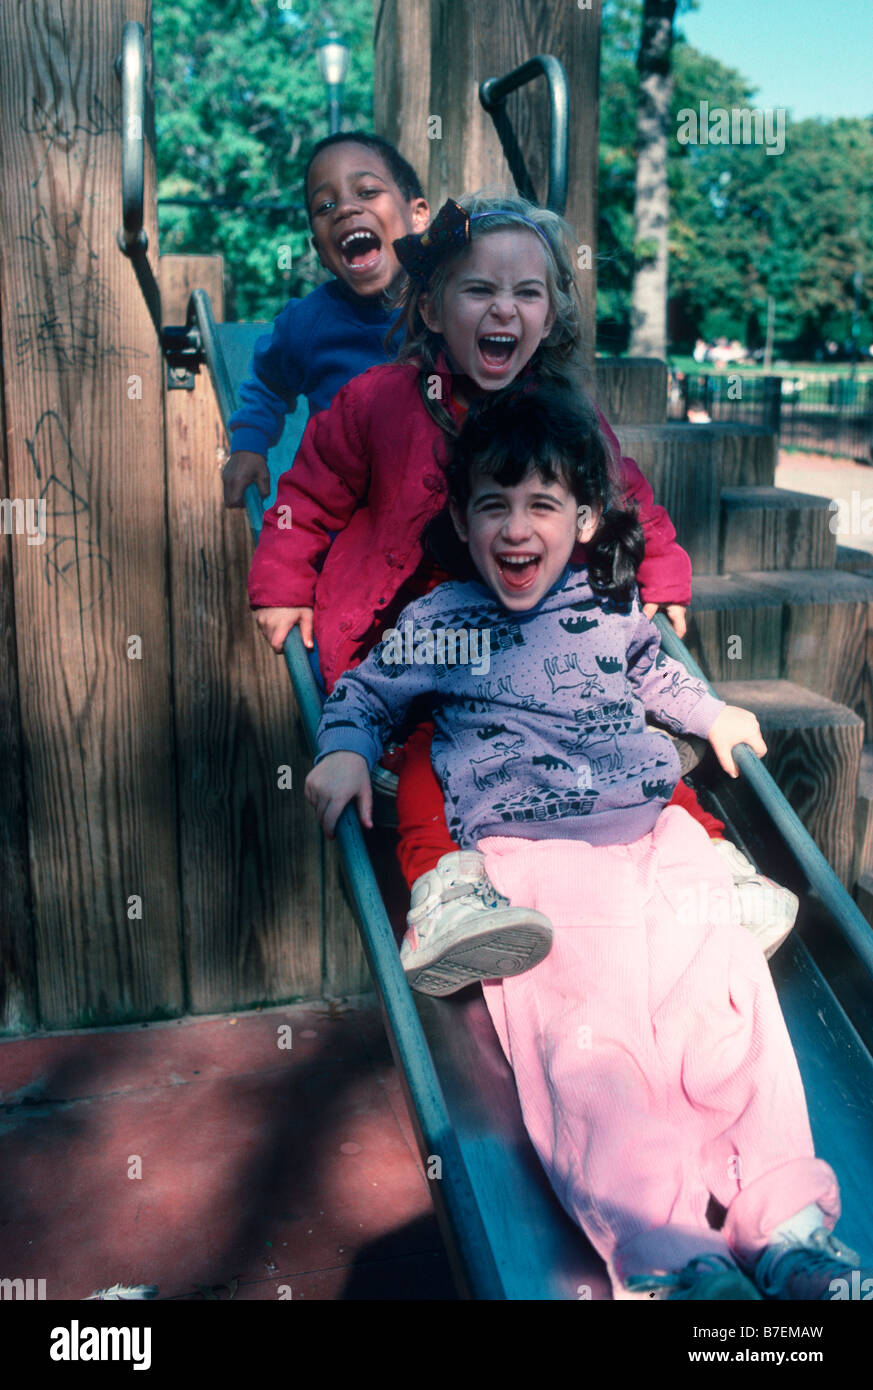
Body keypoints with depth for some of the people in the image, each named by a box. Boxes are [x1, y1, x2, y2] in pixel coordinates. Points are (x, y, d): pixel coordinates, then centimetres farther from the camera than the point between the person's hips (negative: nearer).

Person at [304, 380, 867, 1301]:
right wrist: (345, 751, 2)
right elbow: (366, 692, 21)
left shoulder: (613, 605, 20)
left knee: (731, 998, -17)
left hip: (654, 834, 4)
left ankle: (787, 1222, -18)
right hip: (527, 855, -3)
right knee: (581, 1033, -26)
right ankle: (666, 1250, -36)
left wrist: (712, 713, 33)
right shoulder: (439, 624, 11)